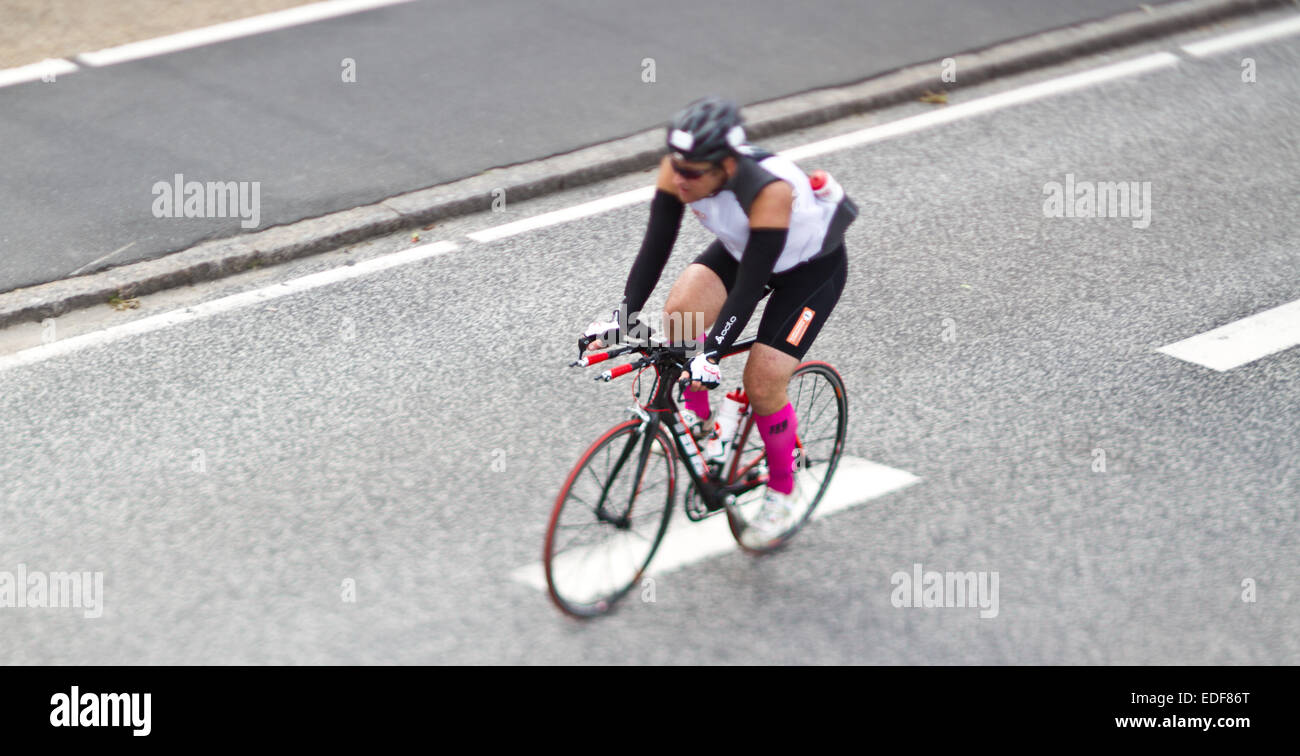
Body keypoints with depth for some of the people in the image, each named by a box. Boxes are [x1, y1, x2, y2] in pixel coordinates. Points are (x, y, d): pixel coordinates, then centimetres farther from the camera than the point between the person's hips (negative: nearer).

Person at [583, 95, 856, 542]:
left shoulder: (770, 190, -41)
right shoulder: (679, 170, -26)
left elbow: (748, 287, -40)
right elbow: (655, 247, -21)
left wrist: (711, 355, -45)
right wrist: (624, 318, -30)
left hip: (813, 265, -5)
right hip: (741, 248, 5)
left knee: (762, 385, -12)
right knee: (680, 312, -22)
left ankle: (781, 492, 13)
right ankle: (697, 414, 2)